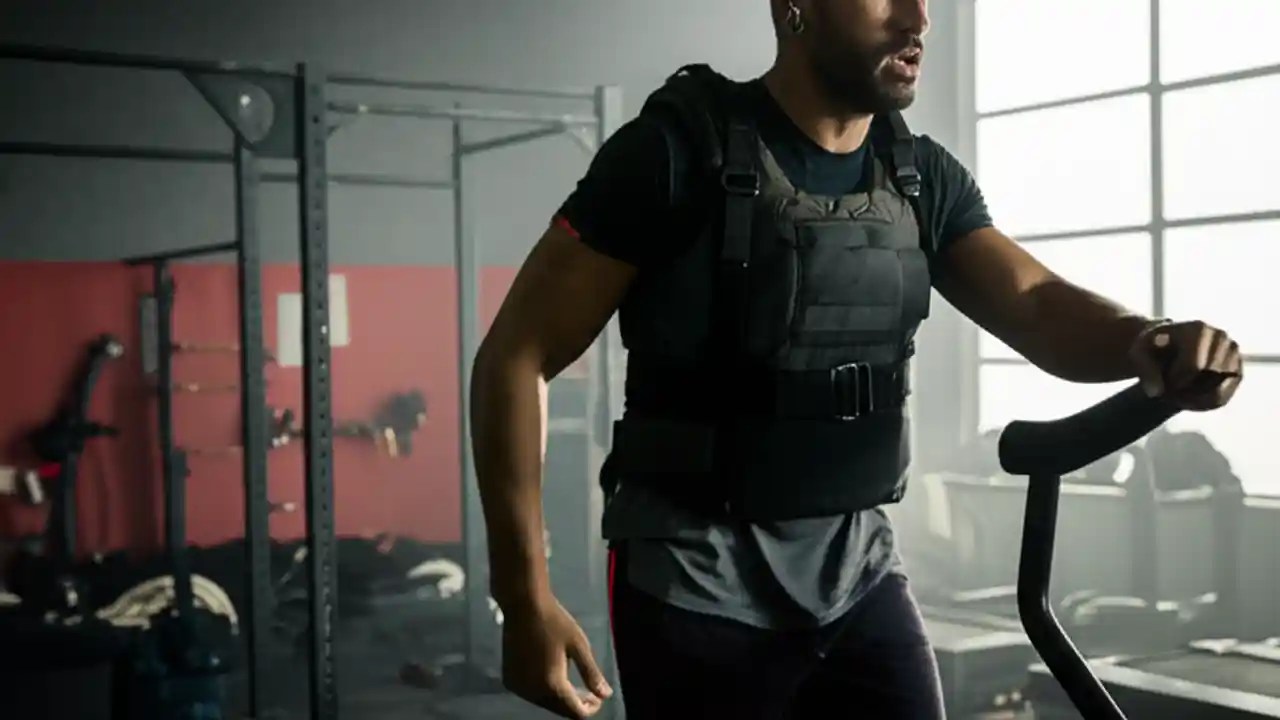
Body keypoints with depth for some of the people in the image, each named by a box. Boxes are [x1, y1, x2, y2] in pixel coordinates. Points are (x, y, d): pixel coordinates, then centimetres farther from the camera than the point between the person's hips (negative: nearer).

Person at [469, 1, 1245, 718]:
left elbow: (1038, 308, -8)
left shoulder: (924, 178, 4)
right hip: (701, 586, -4)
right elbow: (518, 355, -11)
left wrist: (1147, 340, -32)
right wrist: (525, 594, -16)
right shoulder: (679, 149, -12)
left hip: (859, 571, 5)